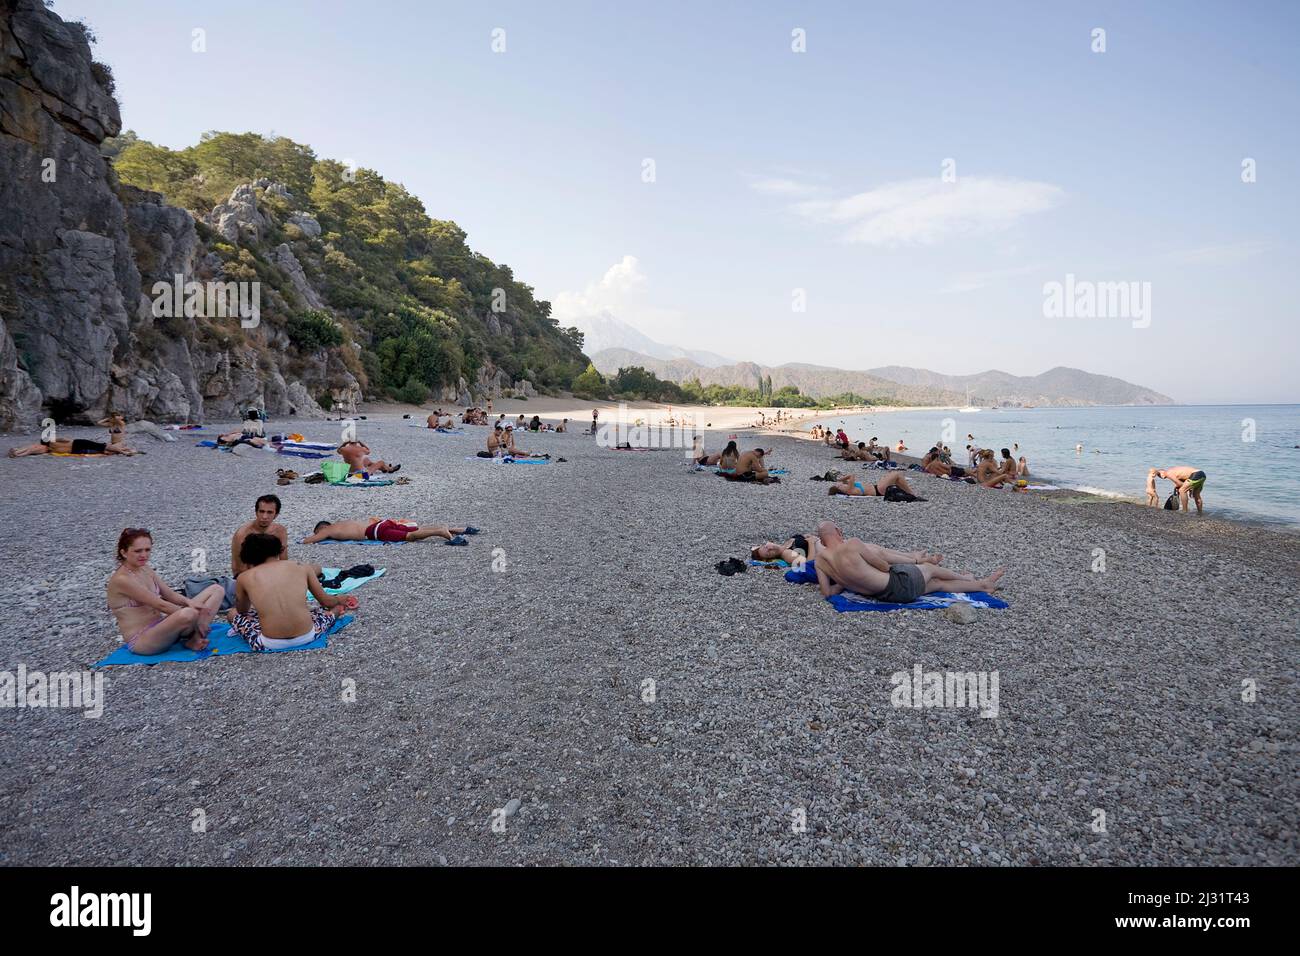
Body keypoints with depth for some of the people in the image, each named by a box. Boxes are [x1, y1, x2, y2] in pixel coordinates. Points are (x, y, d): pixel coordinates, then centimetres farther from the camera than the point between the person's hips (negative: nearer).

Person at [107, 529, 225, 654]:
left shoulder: (146, 570, 11)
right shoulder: (122, 579, -16)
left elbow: (169, 594, 9)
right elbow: (160, 605, -19)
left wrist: (189, 602, -13)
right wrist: (195, 615, -17)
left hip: (159, 627, 9)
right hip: (140, 641, -9)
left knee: (217, 589, 0)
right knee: (188, 614, -41)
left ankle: (196, 638, -13)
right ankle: (193, 641, -7)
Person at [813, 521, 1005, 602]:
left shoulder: (819, 558, -6)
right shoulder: (852, 544, -25)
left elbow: (827, 591, -6)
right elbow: (883, 566, -14)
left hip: (885, 595, 7)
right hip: (898, 583, -6)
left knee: (937, 583, 25)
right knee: (930, 568, 24)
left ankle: (982, 584, 46)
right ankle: (968, 577, 53)